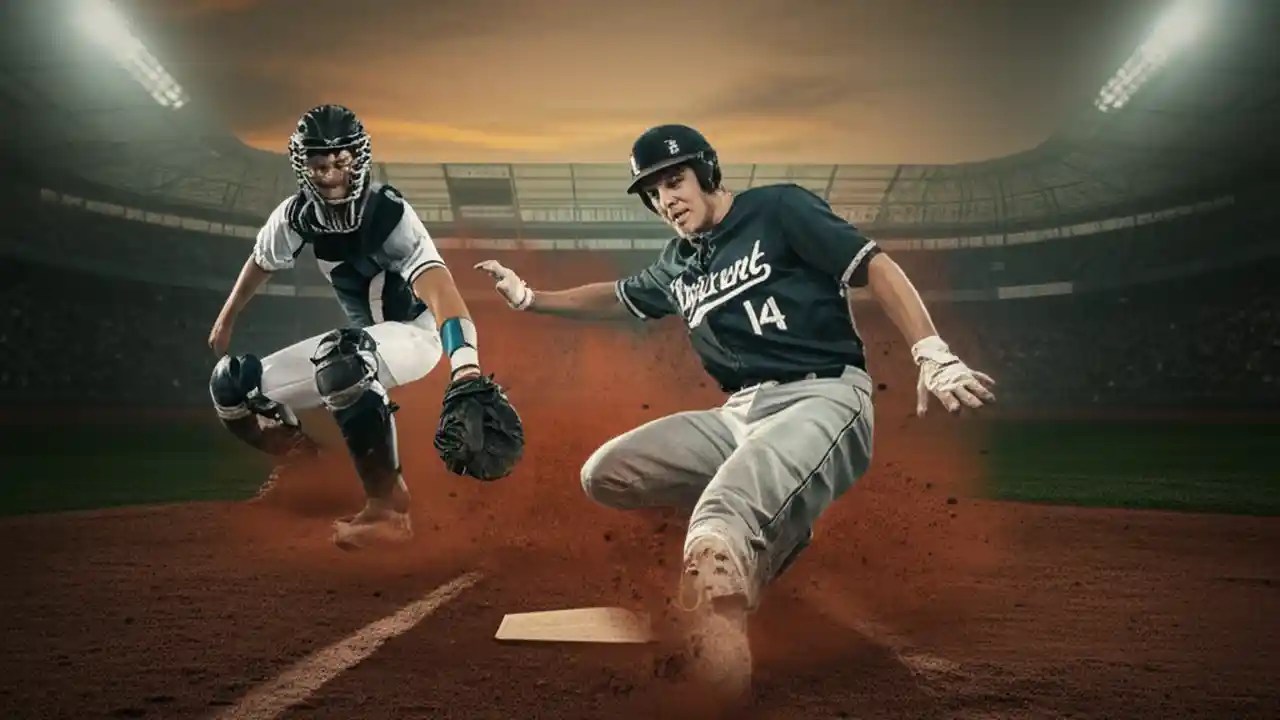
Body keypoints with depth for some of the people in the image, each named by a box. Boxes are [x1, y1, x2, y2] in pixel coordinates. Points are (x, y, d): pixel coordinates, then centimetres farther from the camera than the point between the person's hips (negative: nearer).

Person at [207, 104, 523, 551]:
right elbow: (261, 262, 13)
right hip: (359, 339, 6)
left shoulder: (390, 214, -27)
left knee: (342, 359, -41)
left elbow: (439, 291, -43)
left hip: (415, 333, -6)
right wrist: (226, 320, 26)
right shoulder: (296, 216, -10)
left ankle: (388, 508, -32)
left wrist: (467, 372, -58)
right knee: (233, 387, -5)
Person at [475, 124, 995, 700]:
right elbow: (616, 298, 39)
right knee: (603, 475, -1)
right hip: (739, 415, 8)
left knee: (718, 527, -34)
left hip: (823, 398, -8)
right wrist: (529, 298, 33)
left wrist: (932, 356, -22)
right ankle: (769, 524, 0)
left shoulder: (777, 209, -1)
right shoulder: (678, 264, 19)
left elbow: (875, 268, -9)